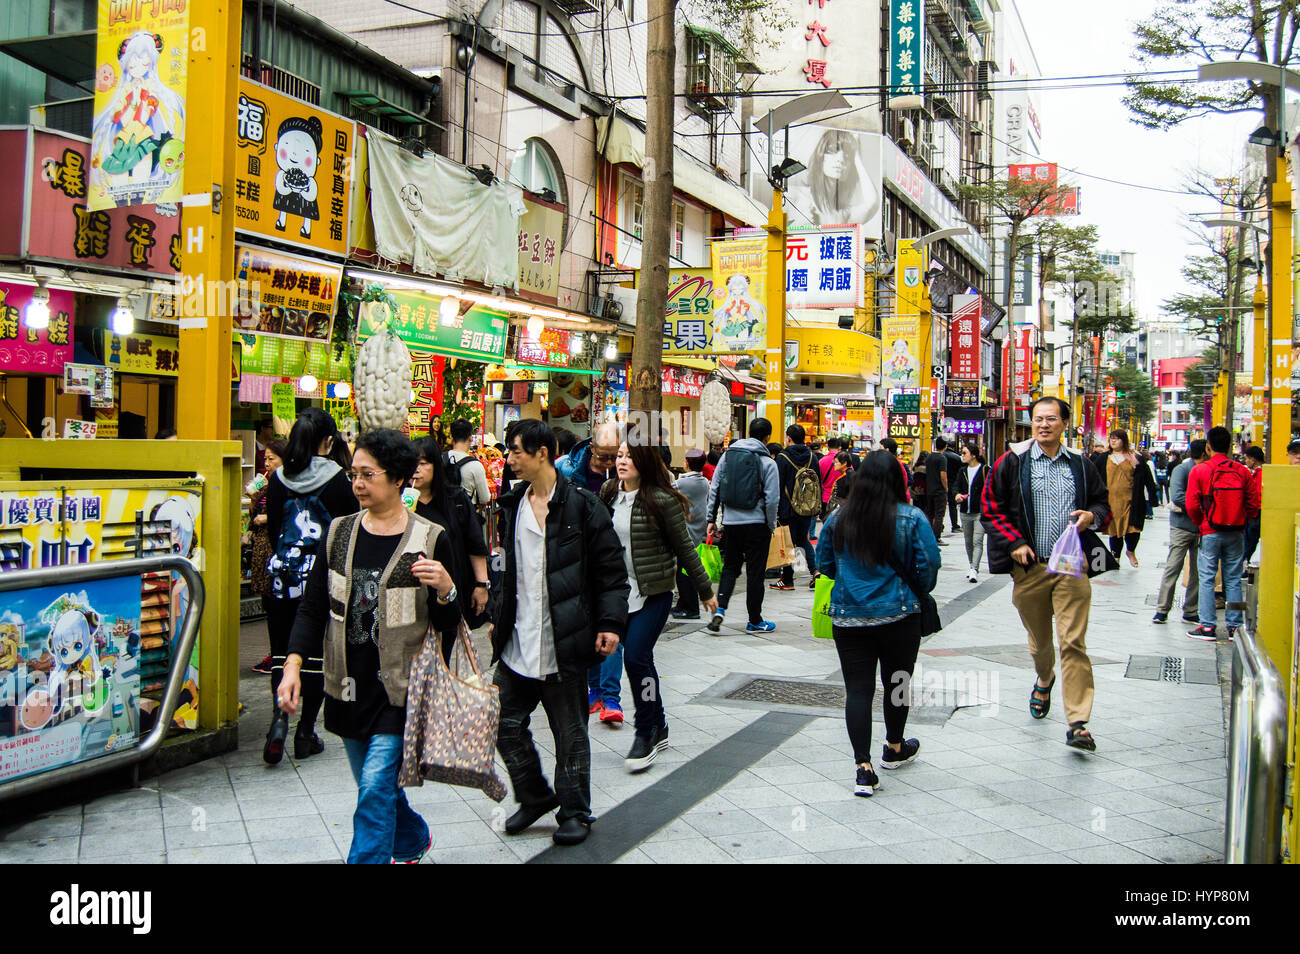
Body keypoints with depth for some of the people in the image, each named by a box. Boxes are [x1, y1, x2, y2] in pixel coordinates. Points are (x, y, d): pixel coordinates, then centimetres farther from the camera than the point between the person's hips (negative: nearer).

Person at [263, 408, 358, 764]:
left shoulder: (279, 478, 1)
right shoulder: (336, 478, -8)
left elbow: (272, 531, 7)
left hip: (283, 574, 3)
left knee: (281, 650, 11)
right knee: (317, 653, 7)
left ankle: (280, 715, -10)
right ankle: (306, 732, 12)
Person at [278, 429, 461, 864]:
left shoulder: (430, 540, -8)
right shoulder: (339, 533, 4)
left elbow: (448, 625, -4)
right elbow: (313, 608, 7)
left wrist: (445, 590, -24)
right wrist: (293, 665, -5)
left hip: (398, 688, -5)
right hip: (349, 687, 5)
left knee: (376, 787, -11)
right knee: (375, 786, 19)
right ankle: (414, 841, 45)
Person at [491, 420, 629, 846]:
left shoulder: (581, 504, -9)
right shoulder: (512, 505, 10)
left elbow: (611, 568, -7)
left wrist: (611, 623, -13)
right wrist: (500, 619, 20)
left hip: (563, 642, -6)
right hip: (517, 642, 6)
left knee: (570, 733, 7)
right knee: (506, 725, 10)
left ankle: (575, 812, 24)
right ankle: (534, 797, 32)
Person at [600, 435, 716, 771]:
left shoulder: (661, 500, -12)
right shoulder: (608, 493, 4)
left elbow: (684, 548, -6)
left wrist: (706, 590, 0)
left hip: (654, 592, -6)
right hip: (619, 590, 6)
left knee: (636, 656, -13)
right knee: (640, 658, 12)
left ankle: (646, 734, 4)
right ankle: (658, 729, 27)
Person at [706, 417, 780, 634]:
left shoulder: (727, 455, 4)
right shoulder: (767, 462, -8)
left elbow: (714, 489, 5)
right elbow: (772, 499, -11)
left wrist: (712, 519, 10)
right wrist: (771, 527, 1)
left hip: (730, 522, 4)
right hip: (757, 524, -4)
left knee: (730, 567, 17)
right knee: (755, 572, 5)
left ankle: (719, 609, -1)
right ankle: (755, 621, 13)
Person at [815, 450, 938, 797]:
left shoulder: (838, 519, -1)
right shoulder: (912, 518, -9)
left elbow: (824, 564, 8)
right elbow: (928, 568, -8)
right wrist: (919, 590, 14)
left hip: (848, 618, 1)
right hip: (899, 615, -1)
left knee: (857, 688, 1)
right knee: (897, 682, 17)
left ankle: (864, 768, -6)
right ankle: (894, 748, 37)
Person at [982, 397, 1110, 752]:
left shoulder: (1081, 465, 8)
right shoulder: (1012, 462, 1)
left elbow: (1103, 504, 19)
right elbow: (990, 509, 2)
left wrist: (1092, 515, -4)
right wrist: (1015, 544, -8)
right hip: (1029, 566, 0)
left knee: (1073, 643, -8)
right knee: (1039, 640, 15)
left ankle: (1078, 723, -7)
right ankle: (1044, 681, 48)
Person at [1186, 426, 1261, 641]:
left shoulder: (1199, 471, -7)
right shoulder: (1243, 471, 0)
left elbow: (1192, 506, -7)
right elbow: (1254, 504, 2)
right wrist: (1240, 522, 17)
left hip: (1210, 532, -3)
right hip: (1236, 534, 3)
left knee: (1207, 579, 3)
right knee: (1233, 579, 9)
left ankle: (1208, 626, 2)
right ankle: (1234, 627, 11)